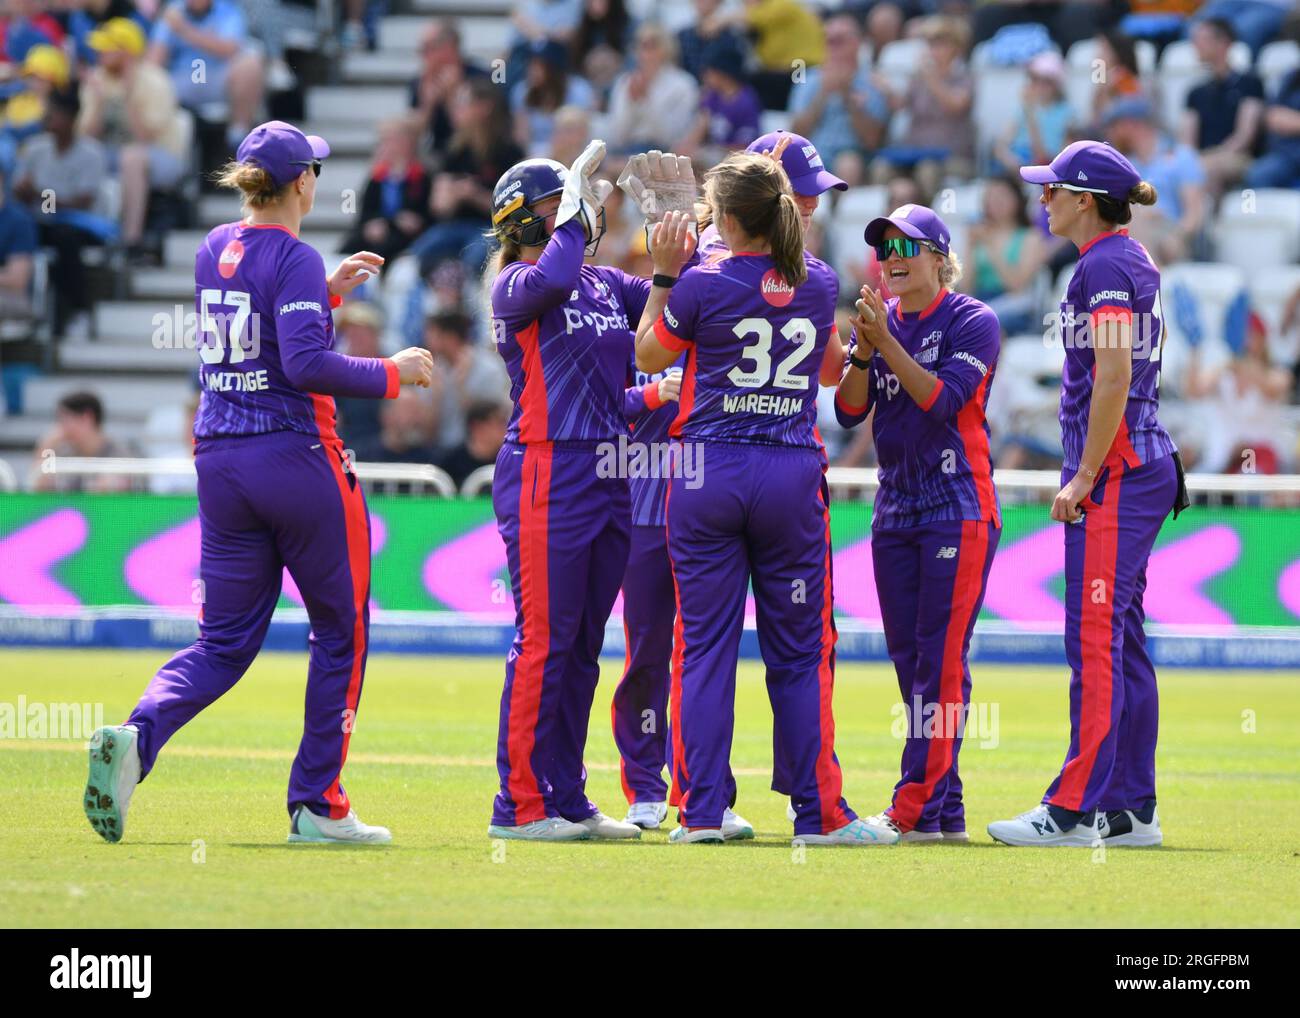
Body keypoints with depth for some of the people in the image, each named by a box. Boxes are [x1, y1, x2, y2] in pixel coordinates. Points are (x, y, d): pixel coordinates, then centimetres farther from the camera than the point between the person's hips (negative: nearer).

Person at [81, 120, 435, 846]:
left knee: (225, 642, 8)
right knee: (342, 632, 9)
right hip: (296, 455, -6)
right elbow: (305, 363, -24)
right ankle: (317, 806, 7)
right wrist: (391, 374, -13)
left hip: (220, 460, 6)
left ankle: (138, 738, -20)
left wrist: (328, 290, 26)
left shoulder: (215, 251, 10)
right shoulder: (296, 259, -12)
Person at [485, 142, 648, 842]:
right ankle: (520, 805, -4)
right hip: (547, 478, -8)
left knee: (583, 648, 11)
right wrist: (577, 204, -16)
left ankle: (566, 800, 17)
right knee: (544, 642, -7)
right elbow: (552, 279, -28)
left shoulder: (607, 284, 15)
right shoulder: (516, 286, -6)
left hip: (609, 481, 8)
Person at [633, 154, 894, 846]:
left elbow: (648, 355, 8)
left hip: (709, 473, -2)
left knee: (704, 645, 3)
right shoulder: (820, 283, 3)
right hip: (793, 474, 2)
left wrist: (664, 274, 13)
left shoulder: (703, 286, -8)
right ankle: (819, 811, 6)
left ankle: (701, 810, 1)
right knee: (799, 650, 7)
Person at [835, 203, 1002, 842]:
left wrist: (887, 344, -20)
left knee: (941, 657, -11)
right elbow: (849, 410, 4)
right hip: (895, 510, 7)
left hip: (959, 508, -7)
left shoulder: (972, 321, -5)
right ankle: (943, 812, 9)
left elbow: (943, 399, -17)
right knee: (908, 660, 6)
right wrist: (862, 348, -11)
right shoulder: (879, 320, 12)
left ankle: (918, 808, -16)